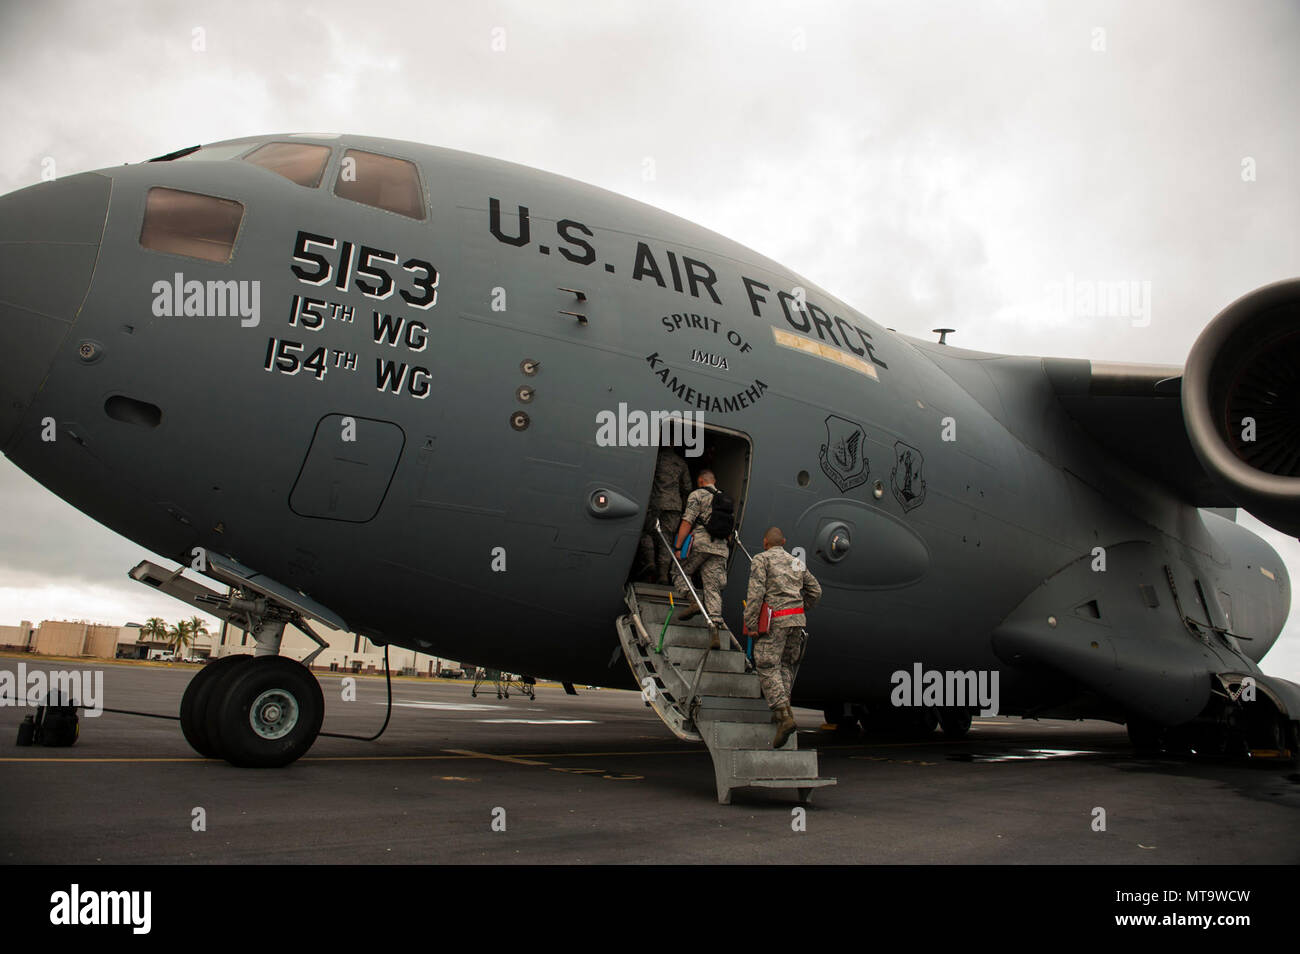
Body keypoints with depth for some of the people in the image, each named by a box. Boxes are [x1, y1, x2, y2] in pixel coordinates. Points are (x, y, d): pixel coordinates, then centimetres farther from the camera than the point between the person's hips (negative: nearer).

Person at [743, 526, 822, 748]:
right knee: (786, 664, 17)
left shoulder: (762, 559, 2)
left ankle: (785, 715, -18)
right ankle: (781, 710, 8)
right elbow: (815, 590, 19)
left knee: (767, 667, -6)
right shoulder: (797, 563, 19)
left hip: (775, 621, -6)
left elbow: (755, 592, -10)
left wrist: (750, 623, -10)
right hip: (798, 619, 6)